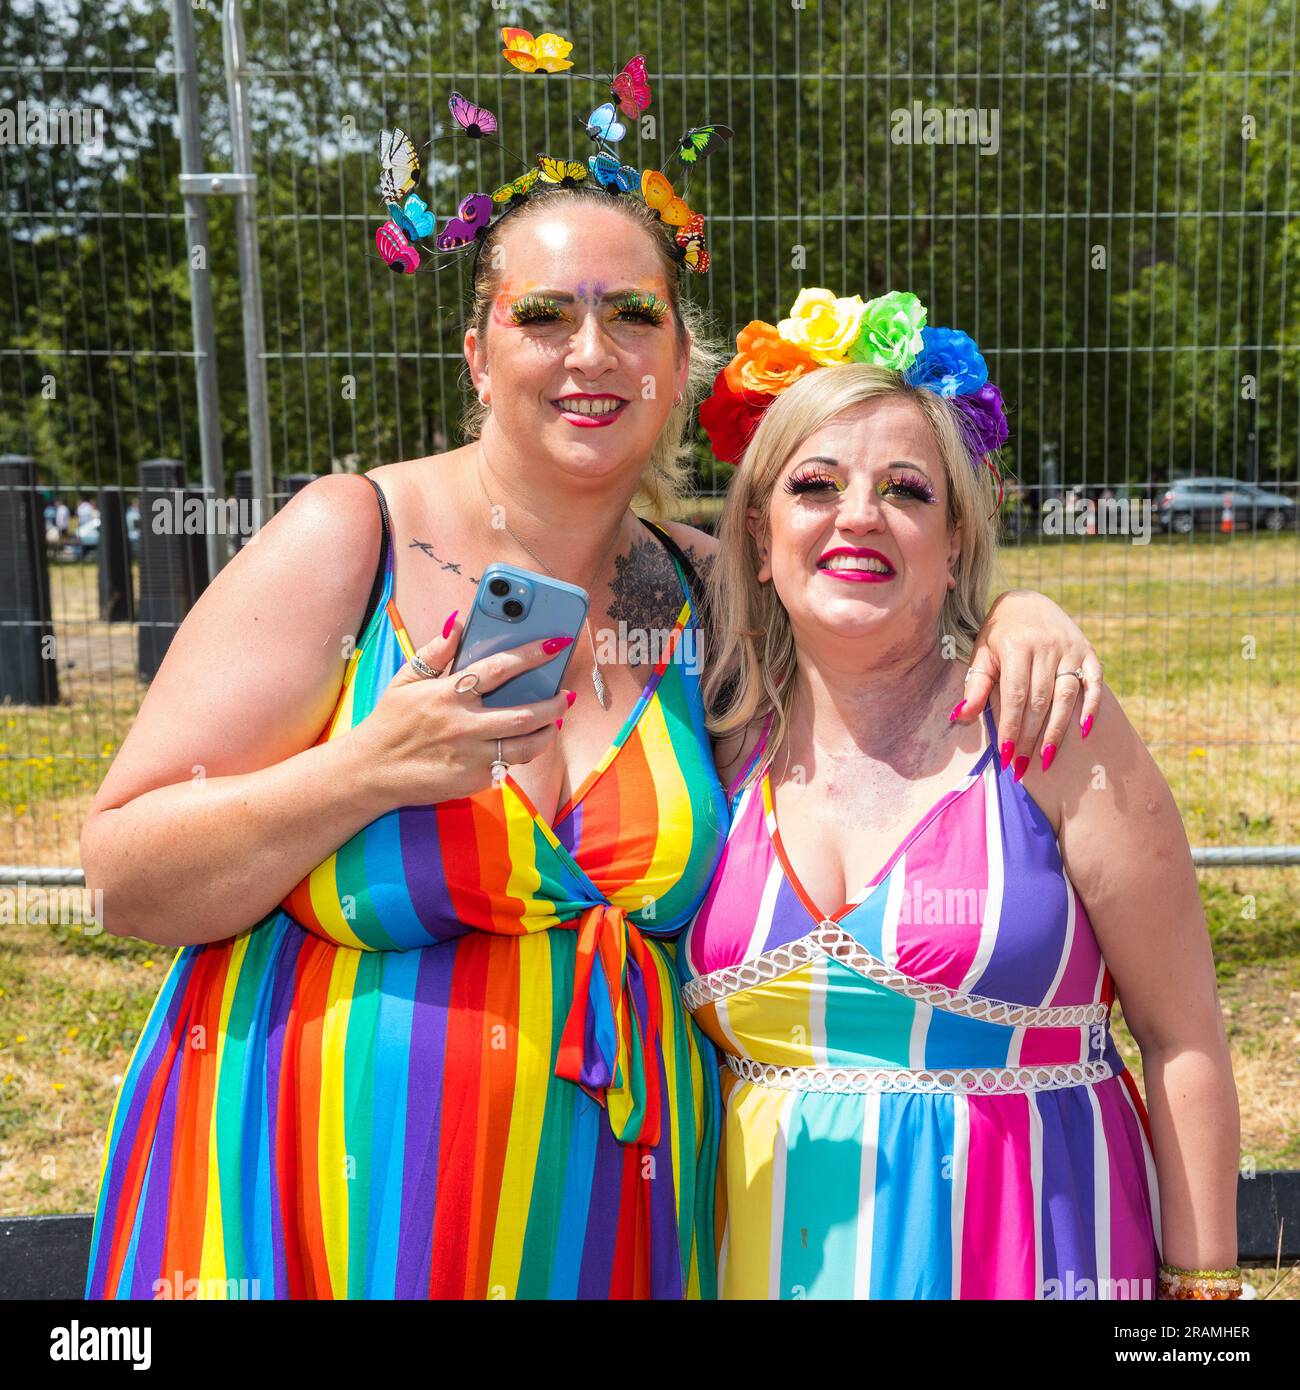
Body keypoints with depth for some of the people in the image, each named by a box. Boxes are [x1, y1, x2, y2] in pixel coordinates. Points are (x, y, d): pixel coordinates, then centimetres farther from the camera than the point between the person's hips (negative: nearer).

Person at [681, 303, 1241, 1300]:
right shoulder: (725, 744, -2)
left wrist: (1203, 1282, -8)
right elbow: (690, 1039, 7)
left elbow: (1183, 1039, -8)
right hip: (771, 1250, 3)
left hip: (1028, 1249, -3)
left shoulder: (1047, 723, -12)